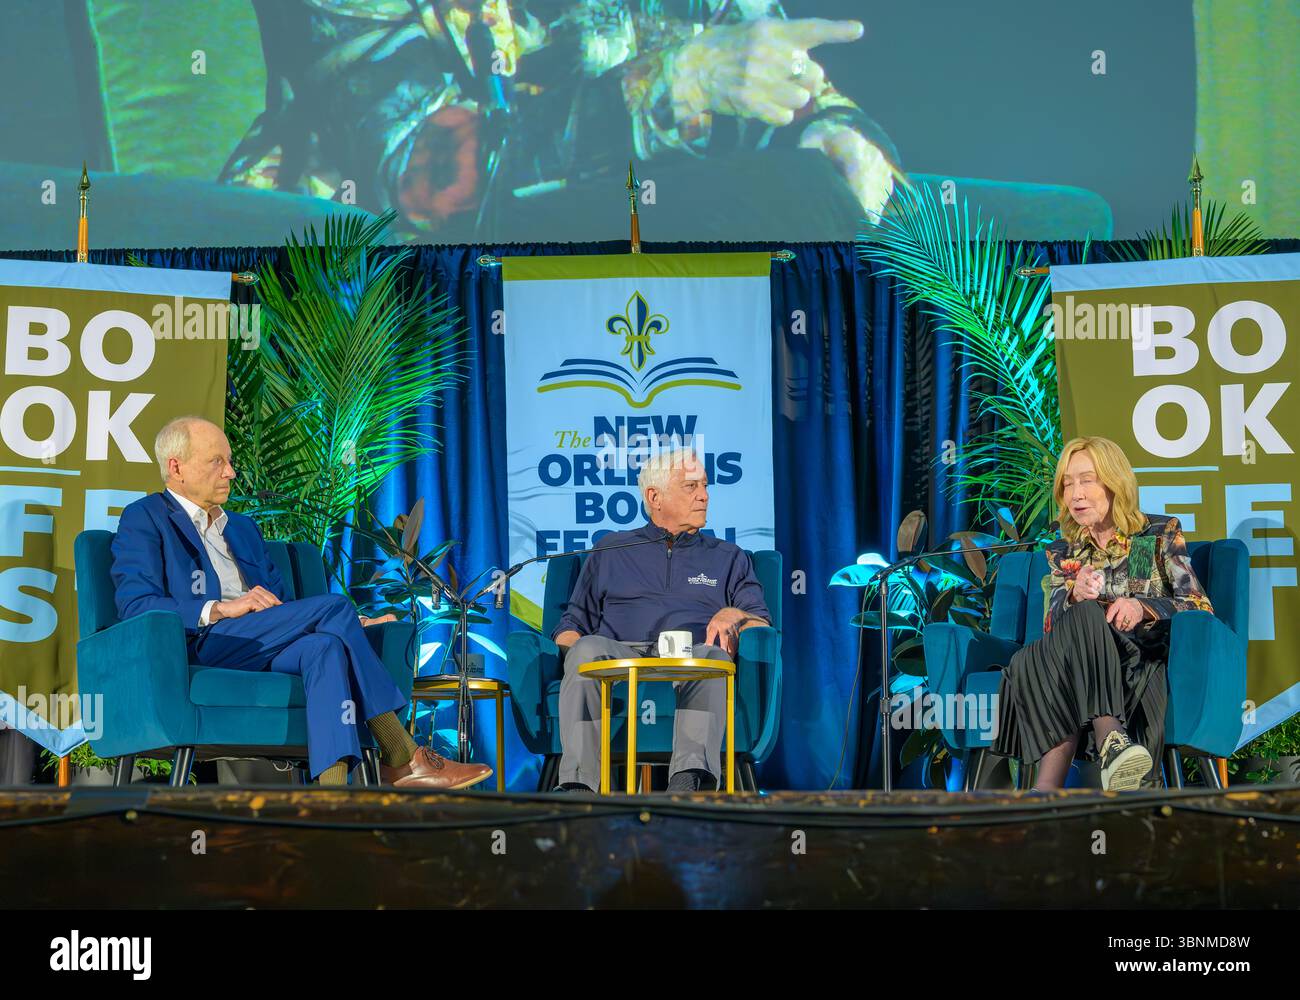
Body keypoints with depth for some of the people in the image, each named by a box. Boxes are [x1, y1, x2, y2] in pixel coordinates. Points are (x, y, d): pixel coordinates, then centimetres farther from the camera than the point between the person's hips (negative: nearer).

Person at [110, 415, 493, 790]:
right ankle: (401, 757, -24)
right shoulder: (144, 518, 9)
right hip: (198, 647, -6)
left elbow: (281, 610, 26)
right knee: (333, 605, -22)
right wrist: (220, 609, -18)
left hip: (263, 653, 6)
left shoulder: (243, 528, 31)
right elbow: (134, 607, -6)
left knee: (325, 645, -29)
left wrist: (355, 626, 9)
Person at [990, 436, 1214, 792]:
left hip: (1146, 665, -2)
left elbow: (1200, 608, 1)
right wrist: (1074, 595, -20)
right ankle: (1110, 736, -52)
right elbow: (1051, 625, 4)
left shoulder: (1160, 533, 11)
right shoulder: (1063, 552, 18)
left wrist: (1143, 608, -19)